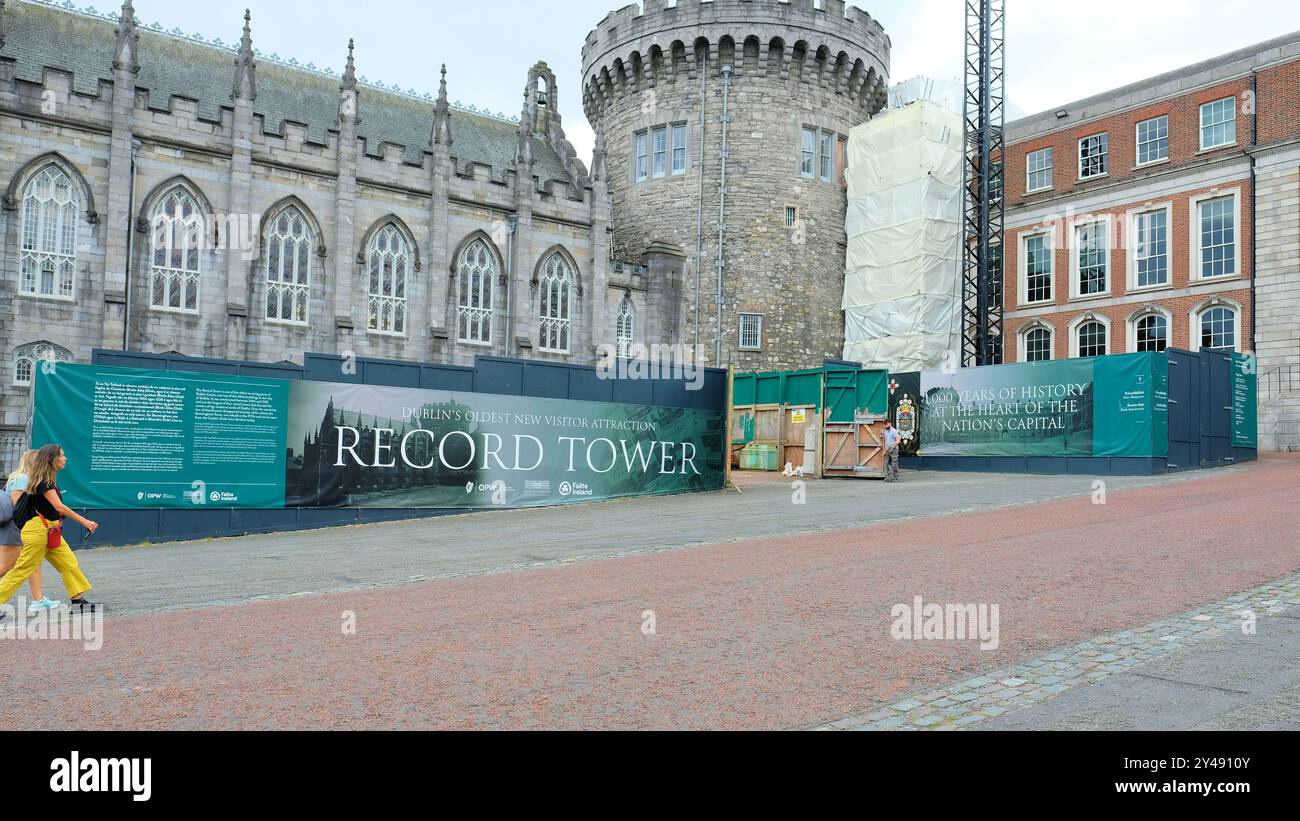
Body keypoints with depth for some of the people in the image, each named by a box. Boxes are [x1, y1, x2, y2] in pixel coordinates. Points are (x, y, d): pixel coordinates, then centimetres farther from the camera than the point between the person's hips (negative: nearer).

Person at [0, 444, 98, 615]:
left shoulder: (49, 479, 13)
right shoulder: (43, 481, -15)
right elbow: (59, 506, -23)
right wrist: (84, 521, -23)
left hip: (50, 531, 9)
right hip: (37, 530, -9)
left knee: (69, 564, 4)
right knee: (23, 570, -3)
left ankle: (78, 601, 3)